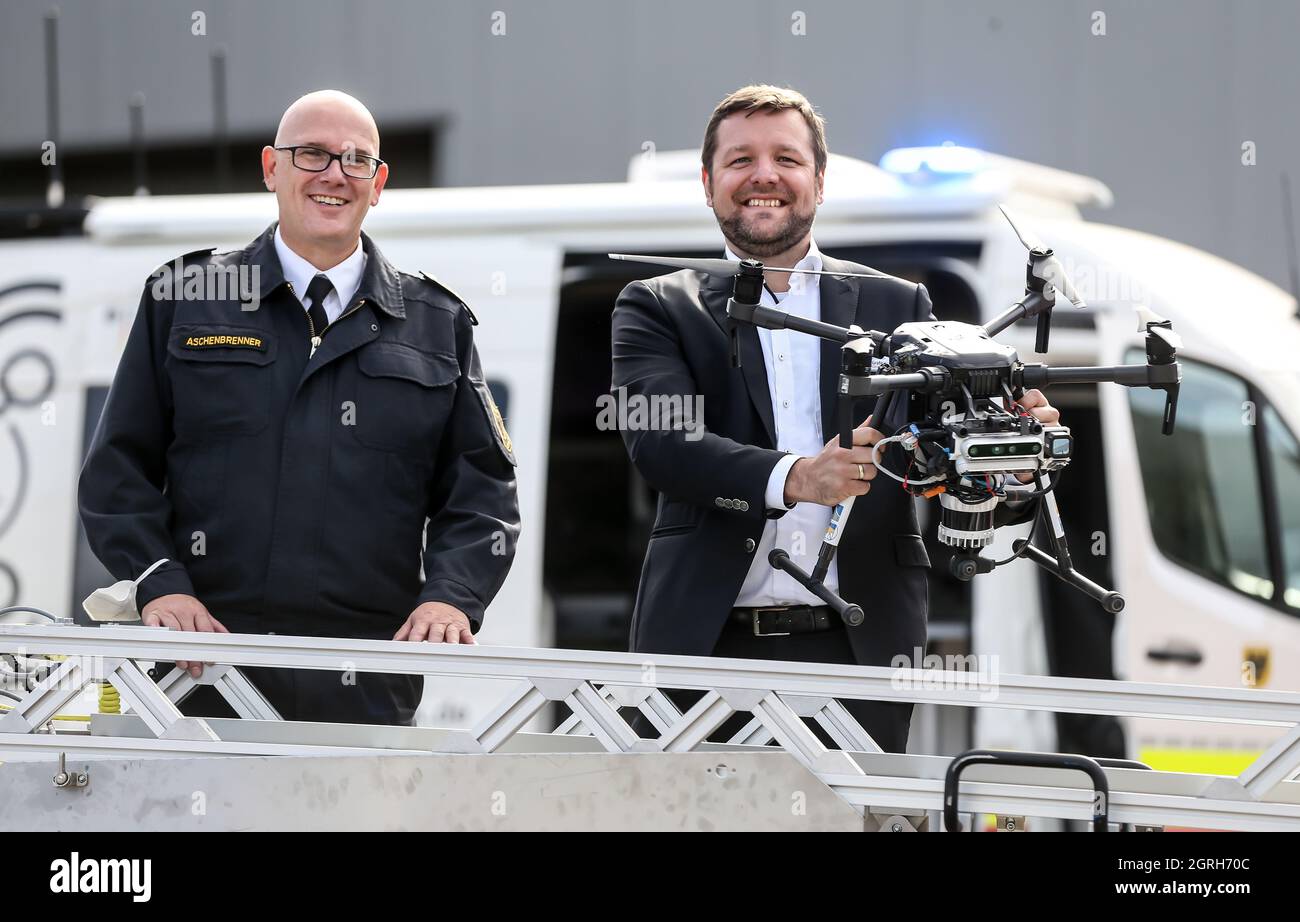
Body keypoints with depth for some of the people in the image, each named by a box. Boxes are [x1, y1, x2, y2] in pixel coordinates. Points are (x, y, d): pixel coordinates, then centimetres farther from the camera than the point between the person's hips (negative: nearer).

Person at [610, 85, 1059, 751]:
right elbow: (659, 439, -6)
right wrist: (791, 478, -23)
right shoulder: (656, 309, 11)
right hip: (709, 646, -1)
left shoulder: (897, 305, 16)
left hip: (858, 645, 1)